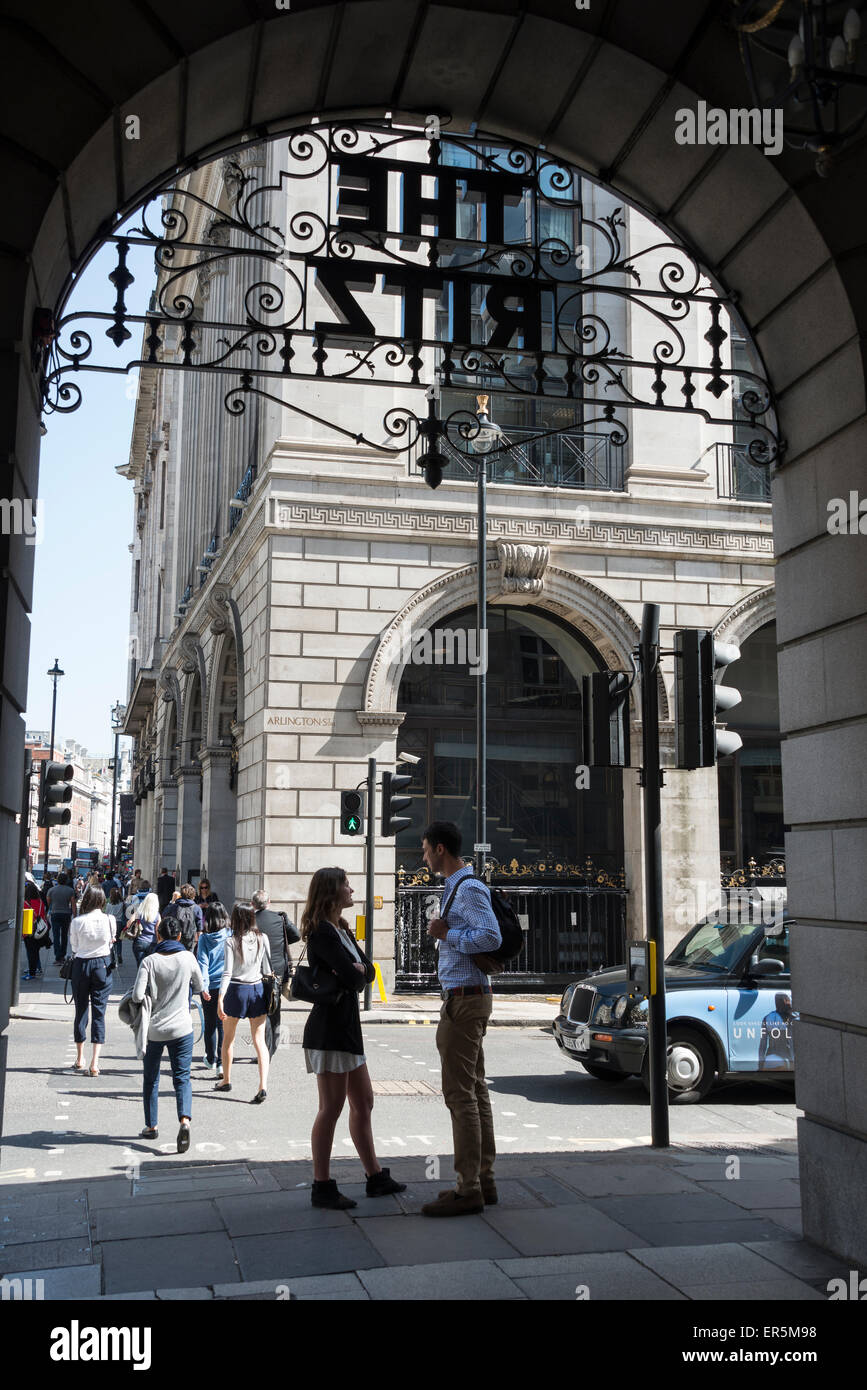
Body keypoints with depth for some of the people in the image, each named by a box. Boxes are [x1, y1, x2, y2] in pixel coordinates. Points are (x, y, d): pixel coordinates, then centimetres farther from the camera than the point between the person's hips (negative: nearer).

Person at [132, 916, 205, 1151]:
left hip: (154, 1030, 0)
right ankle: (184, 1120, -19)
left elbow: (137, 996, -16)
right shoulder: (188, 958, -3)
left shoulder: (149, 961, -9)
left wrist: (152, 994, 5)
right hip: (181, 1028, 0)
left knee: (150, 1079, 17)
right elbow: (200, 987, 10)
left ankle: (151, 1126, 25)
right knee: (182, 1078, 4)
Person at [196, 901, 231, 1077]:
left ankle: (211, 1060, 28)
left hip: (210, 986, 0)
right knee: (224, 1025, 5)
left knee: (209, 1024, 15)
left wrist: (204, 986, -9)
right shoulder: (231, 936, -2)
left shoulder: (204, 938, -4)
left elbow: (203, 963, -8)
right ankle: (221, 1063, -3)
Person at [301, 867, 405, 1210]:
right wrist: (356, 972, -2)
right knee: (331, 1108, -4)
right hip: (328, 1029, -10)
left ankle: (375, 1177, 23)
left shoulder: (342, 930, 16)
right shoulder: (321, 932, -15)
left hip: (348, 1026, 10)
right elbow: (352, 977, -23)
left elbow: (368, 972, 9)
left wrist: (355, 971, -11)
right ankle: (322, 1187, 5)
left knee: (363, 1103, 14)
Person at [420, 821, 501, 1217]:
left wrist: (446, 934, -16)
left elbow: (491, 938, -27)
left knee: (460, 1094, -8)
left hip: (464, 999, -11)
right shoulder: (456, 888, 17)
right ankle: (483, 1180, 18)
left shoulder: (470, 888, -15)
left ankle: (468, 1190, -4)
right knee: (475, 1091, 12)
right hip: (466, 997, 11)